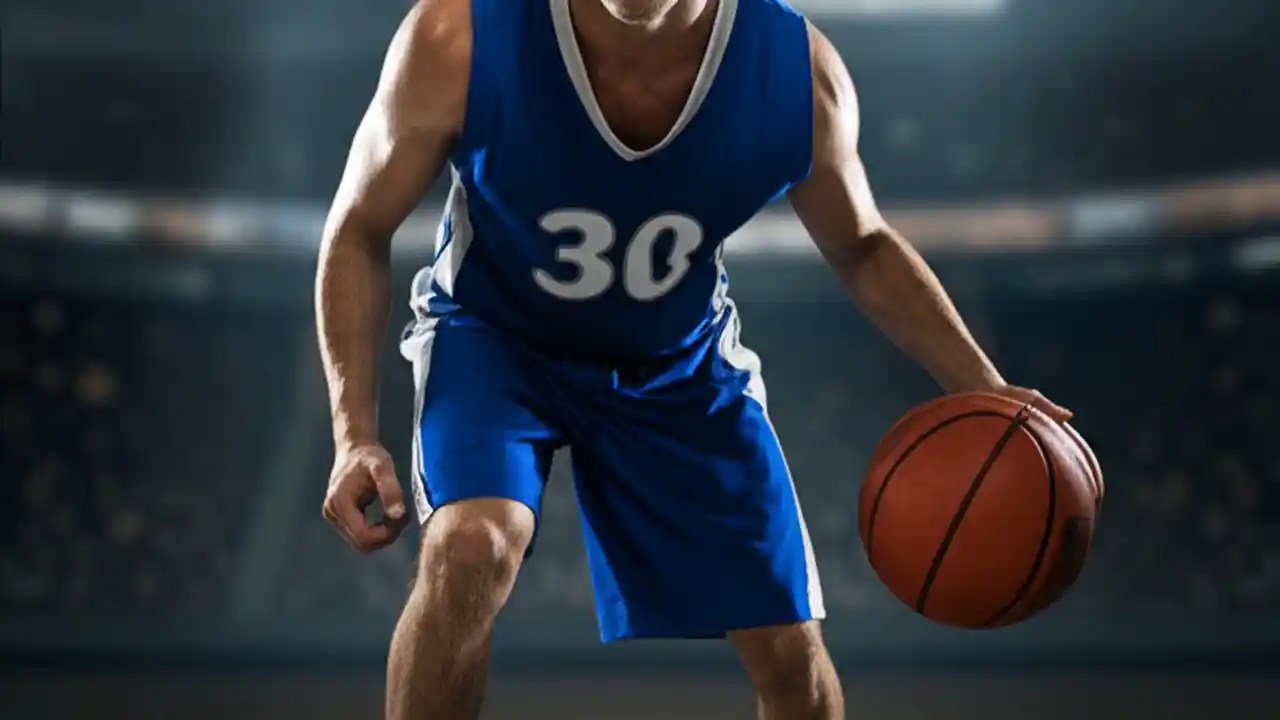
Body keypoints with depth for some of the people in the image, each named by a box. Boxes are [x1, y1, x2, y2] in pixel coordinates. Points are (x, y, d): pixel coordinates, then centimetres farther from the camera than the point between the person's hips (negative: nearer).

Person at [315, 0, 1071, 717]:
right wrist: (357, 435, -24)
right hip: (495, 335, -2)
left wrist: (982, 389, -14)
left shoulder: (800, 71, -27)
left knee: (790, 650, 2)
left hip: (681, 362, 2)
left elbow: (862, 249, -4)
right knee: (471, 546, -32)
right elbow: (359, 232, -15)